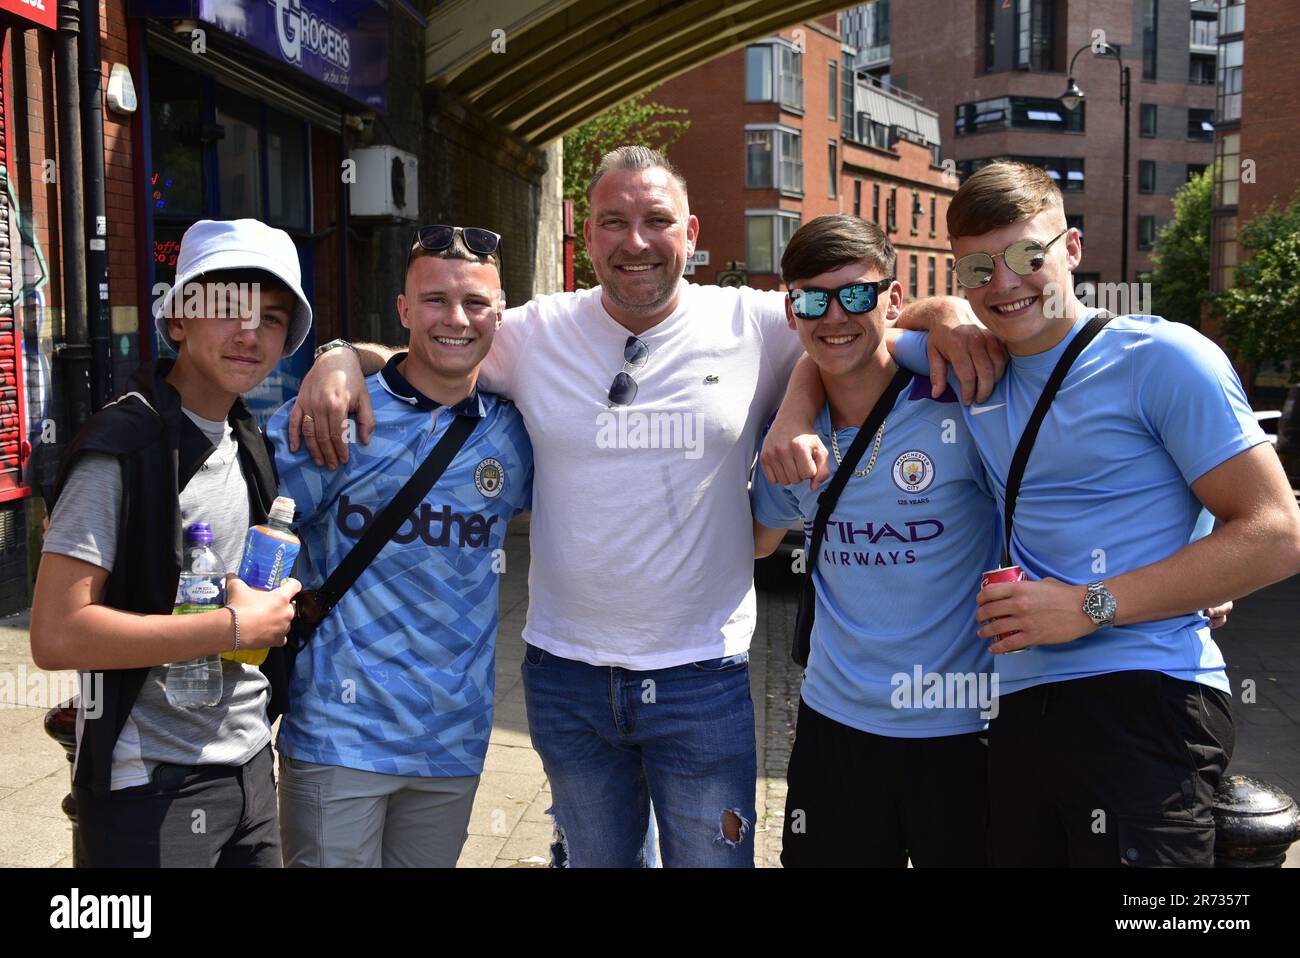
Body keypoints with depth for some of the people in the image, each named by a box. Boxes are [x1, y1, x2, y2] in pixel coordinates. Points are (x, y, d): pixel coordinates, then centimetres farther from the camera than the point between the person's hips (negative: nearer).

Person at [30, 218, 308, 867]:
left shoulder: (250, 441, 7)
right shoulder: (124, 447, -17)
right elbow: (55, 636, -23)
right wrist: (237, 625, -19)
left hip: (249, 765, 7)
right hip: (152, 789, -7)